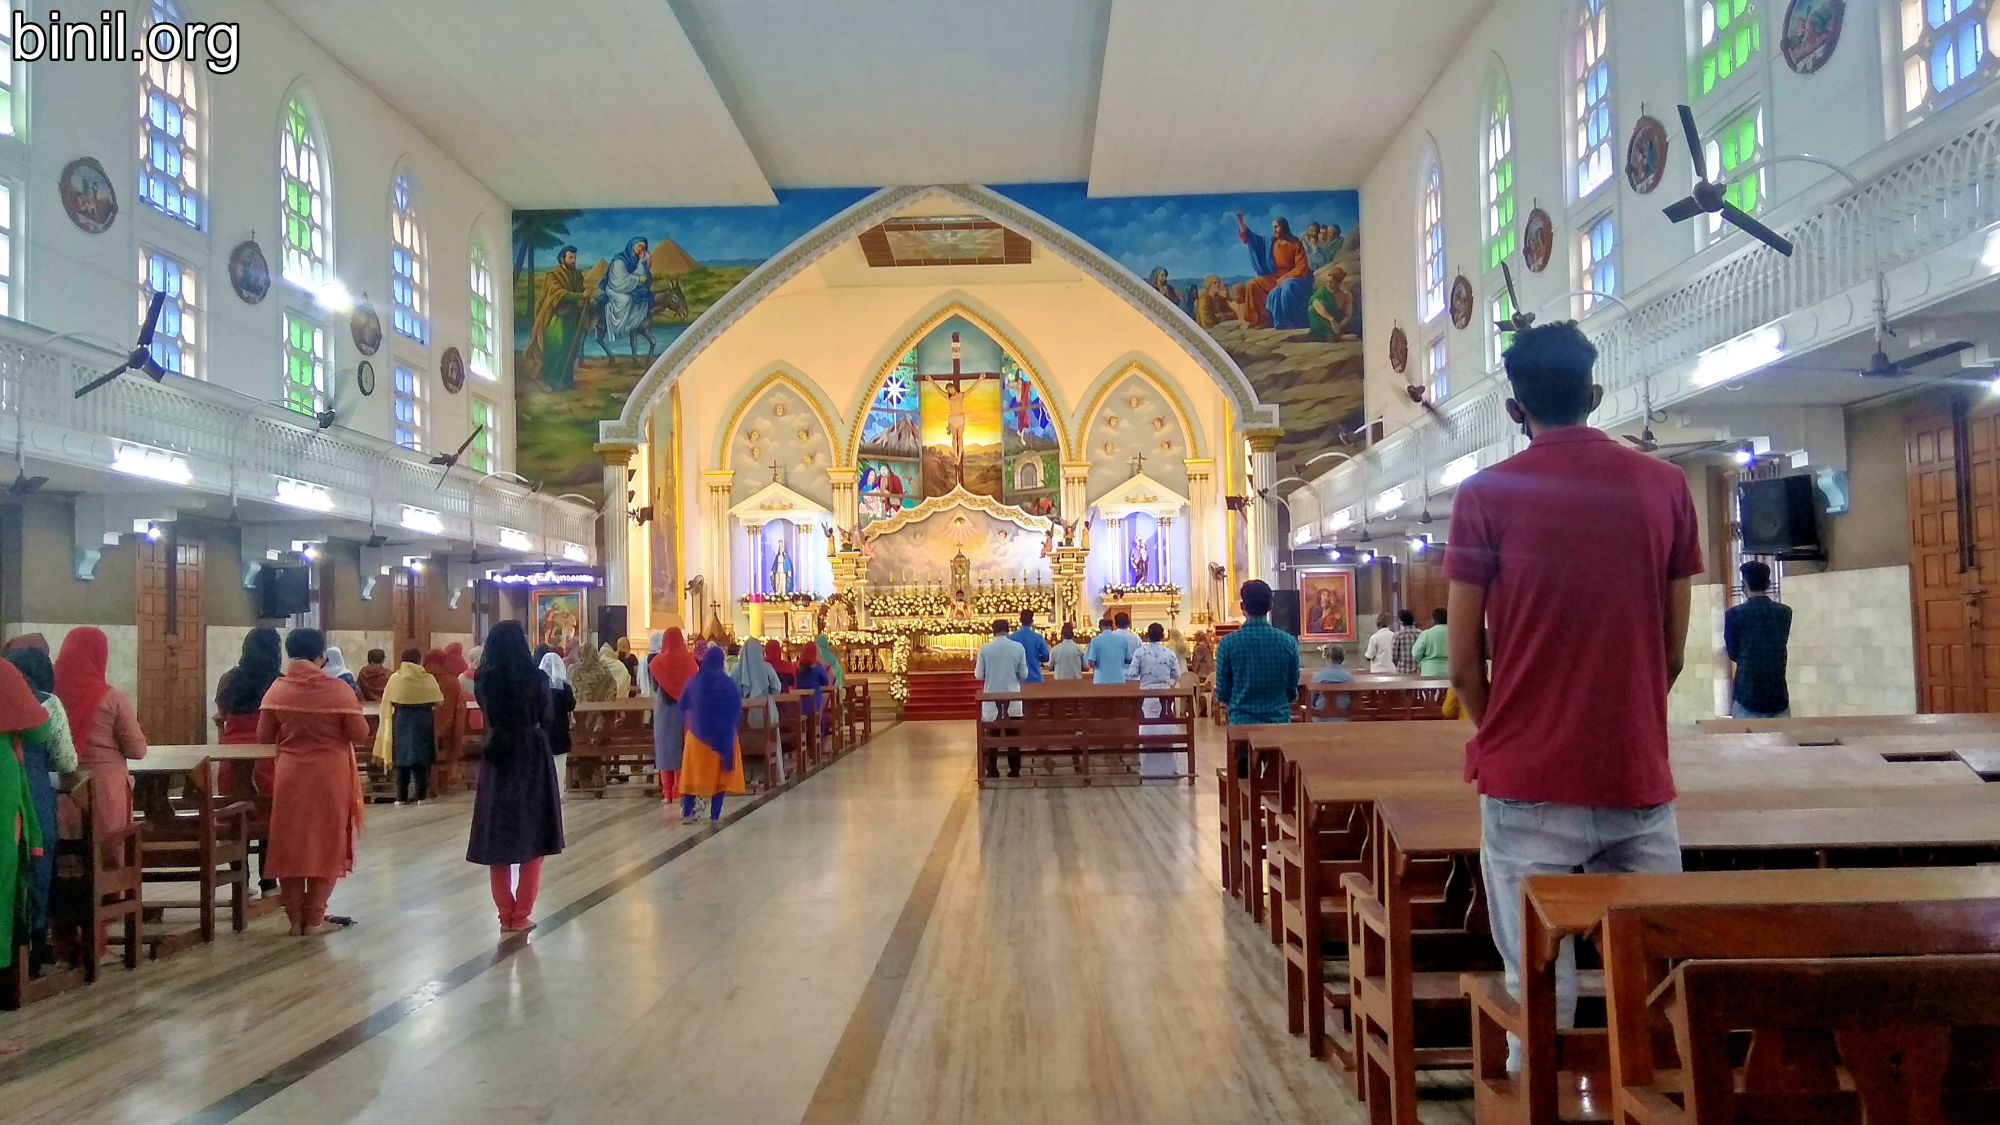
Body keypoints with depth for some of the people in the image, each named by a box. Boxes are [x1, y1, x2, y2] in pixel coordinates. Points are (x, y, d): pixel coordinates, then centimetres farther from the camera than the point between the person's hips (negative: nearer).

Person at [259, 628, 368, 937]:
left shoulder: (277, 690, -3)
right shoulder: (337, 689, -11)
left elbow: (263, 737, 2)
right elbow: (360, 734, -9)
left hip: (290, 775, 3)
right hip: (330, 776, -2)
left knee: (290, 844, 11)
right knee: (325, 844, 7)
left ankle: (295, 918, 15)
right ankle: (314, 919, 9)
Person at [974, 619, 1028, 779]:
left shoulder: (984, 649, -6)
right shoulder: (1018, 647, -4)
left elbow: (979, 675, -3)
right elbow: (1024, 675, 0)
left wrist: (976, 665, 17)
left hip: (992, 700, 0)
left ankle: (992, 771, 8)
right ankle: (1014, 770, 10)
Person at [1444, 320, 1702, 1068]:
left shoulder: (1486, 495, -4)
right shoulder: (1666, 487, 4)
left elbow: (1464, 661, -2)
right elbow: (1674, 647, 9)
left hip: (1529, 781, -3)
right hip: (1639, 775, 3)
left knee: (1539, 985, 4)